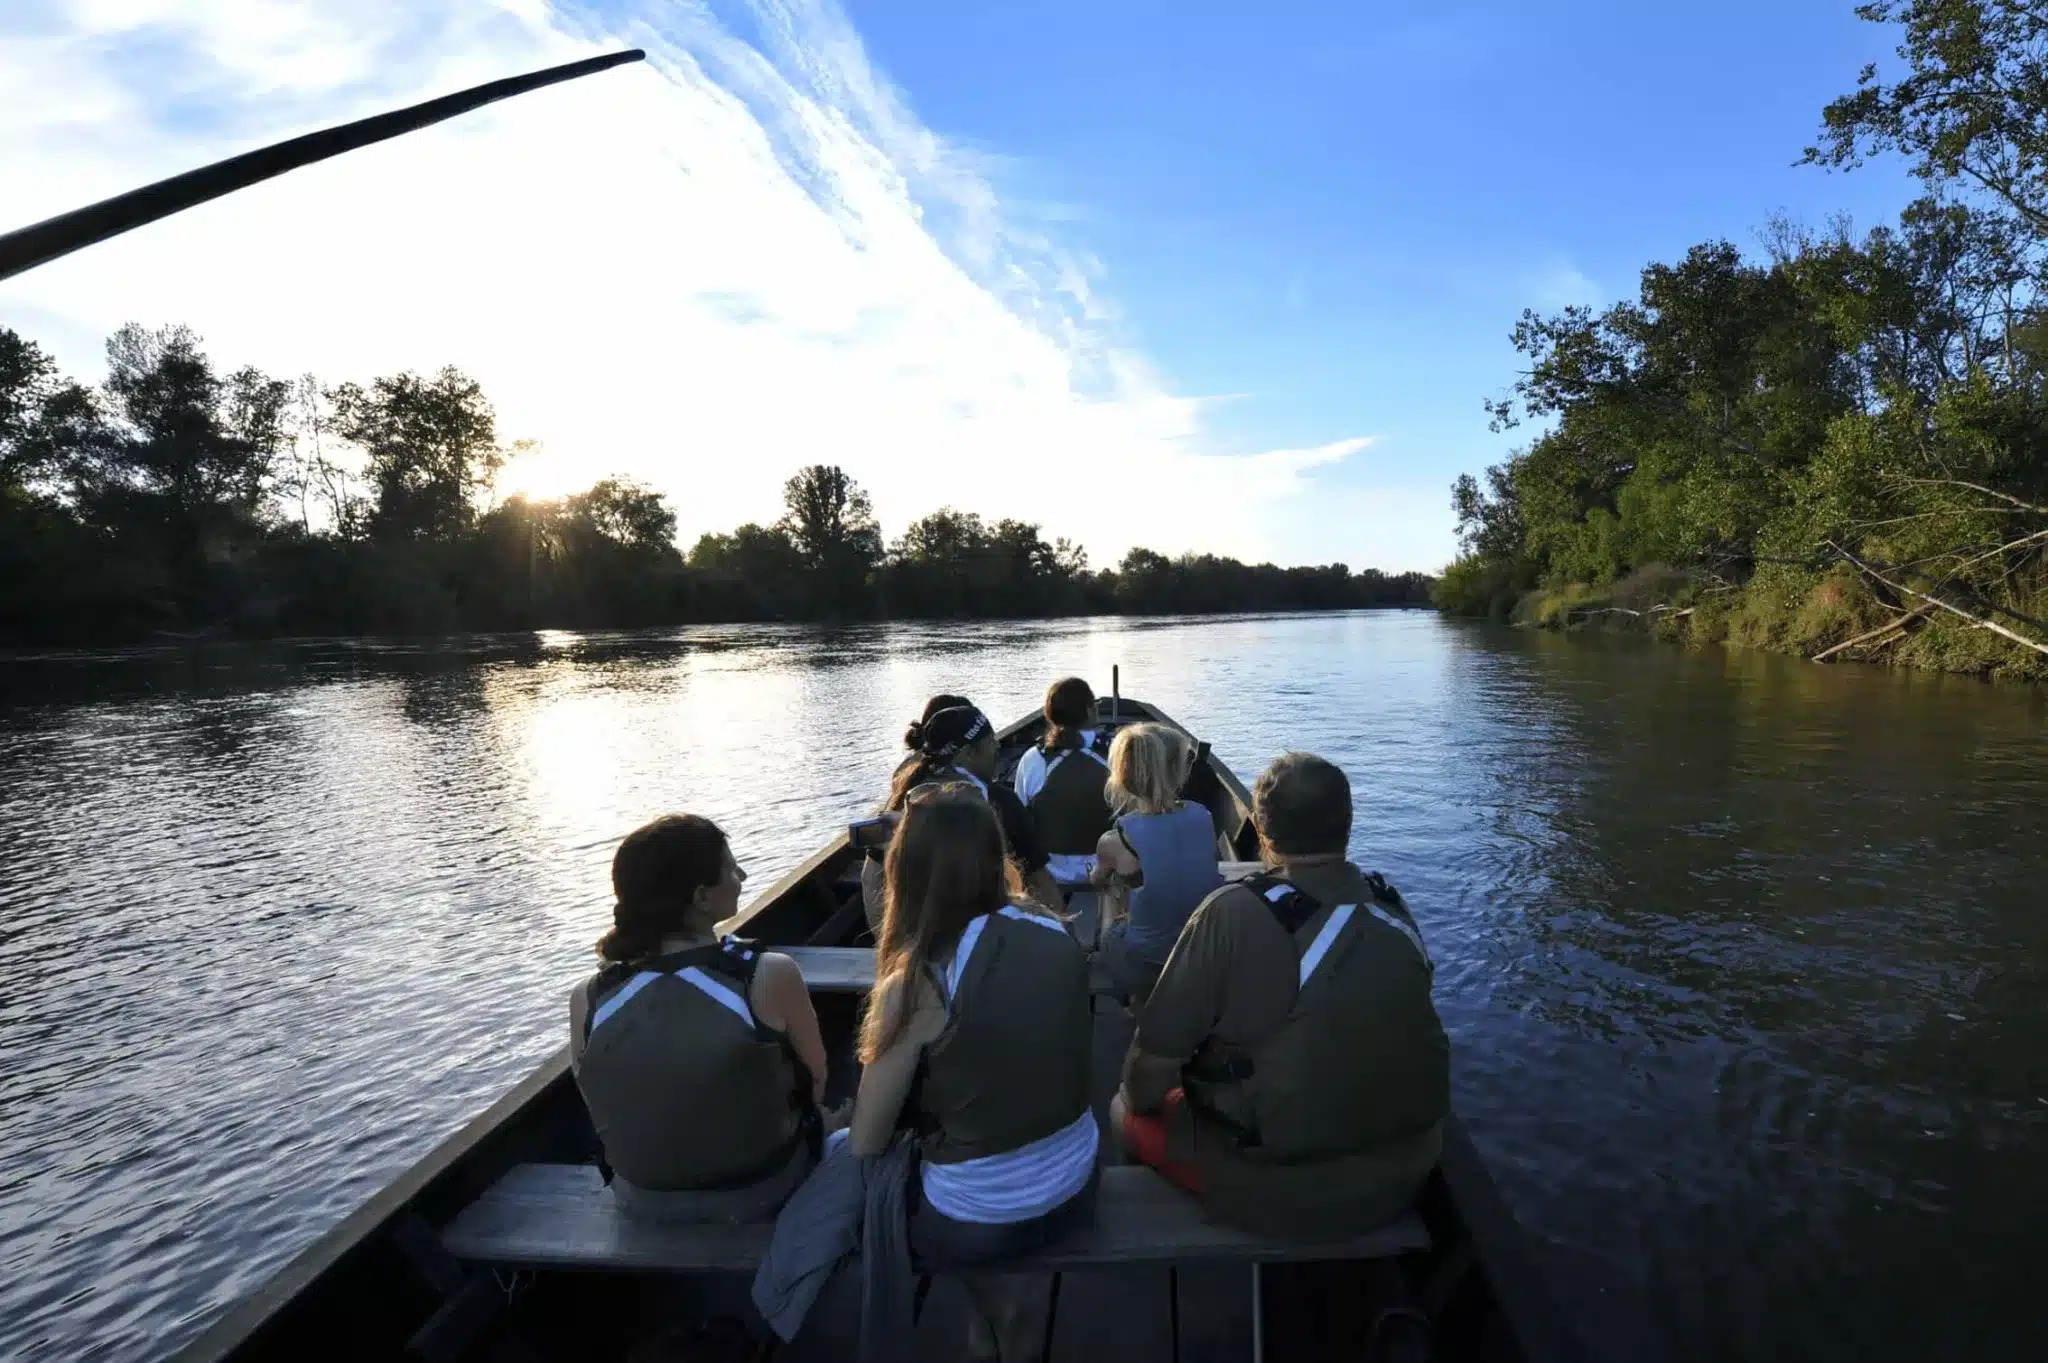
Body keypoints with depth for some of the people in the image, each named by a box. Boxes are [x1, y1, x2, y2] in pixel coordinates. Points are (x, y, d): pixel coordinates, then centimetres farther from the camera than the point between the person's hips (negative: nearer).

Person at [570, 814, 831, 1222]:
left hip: (644, 1200, 3)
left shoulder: (587, 999, -19)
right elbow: (816, 1076, -11)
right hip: (763, 1192, -3)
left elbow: (605, 1110, -3)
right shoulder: (770, 976, -29)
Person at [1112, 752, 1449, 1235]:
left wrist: (1138, 1102, 3)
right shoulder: (1397, 915, -5)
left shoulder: (1234, 913, -23)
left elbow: (1154, 1059, -18)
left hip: (1274, 1193, -6)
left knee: (1127, 1110, 16)